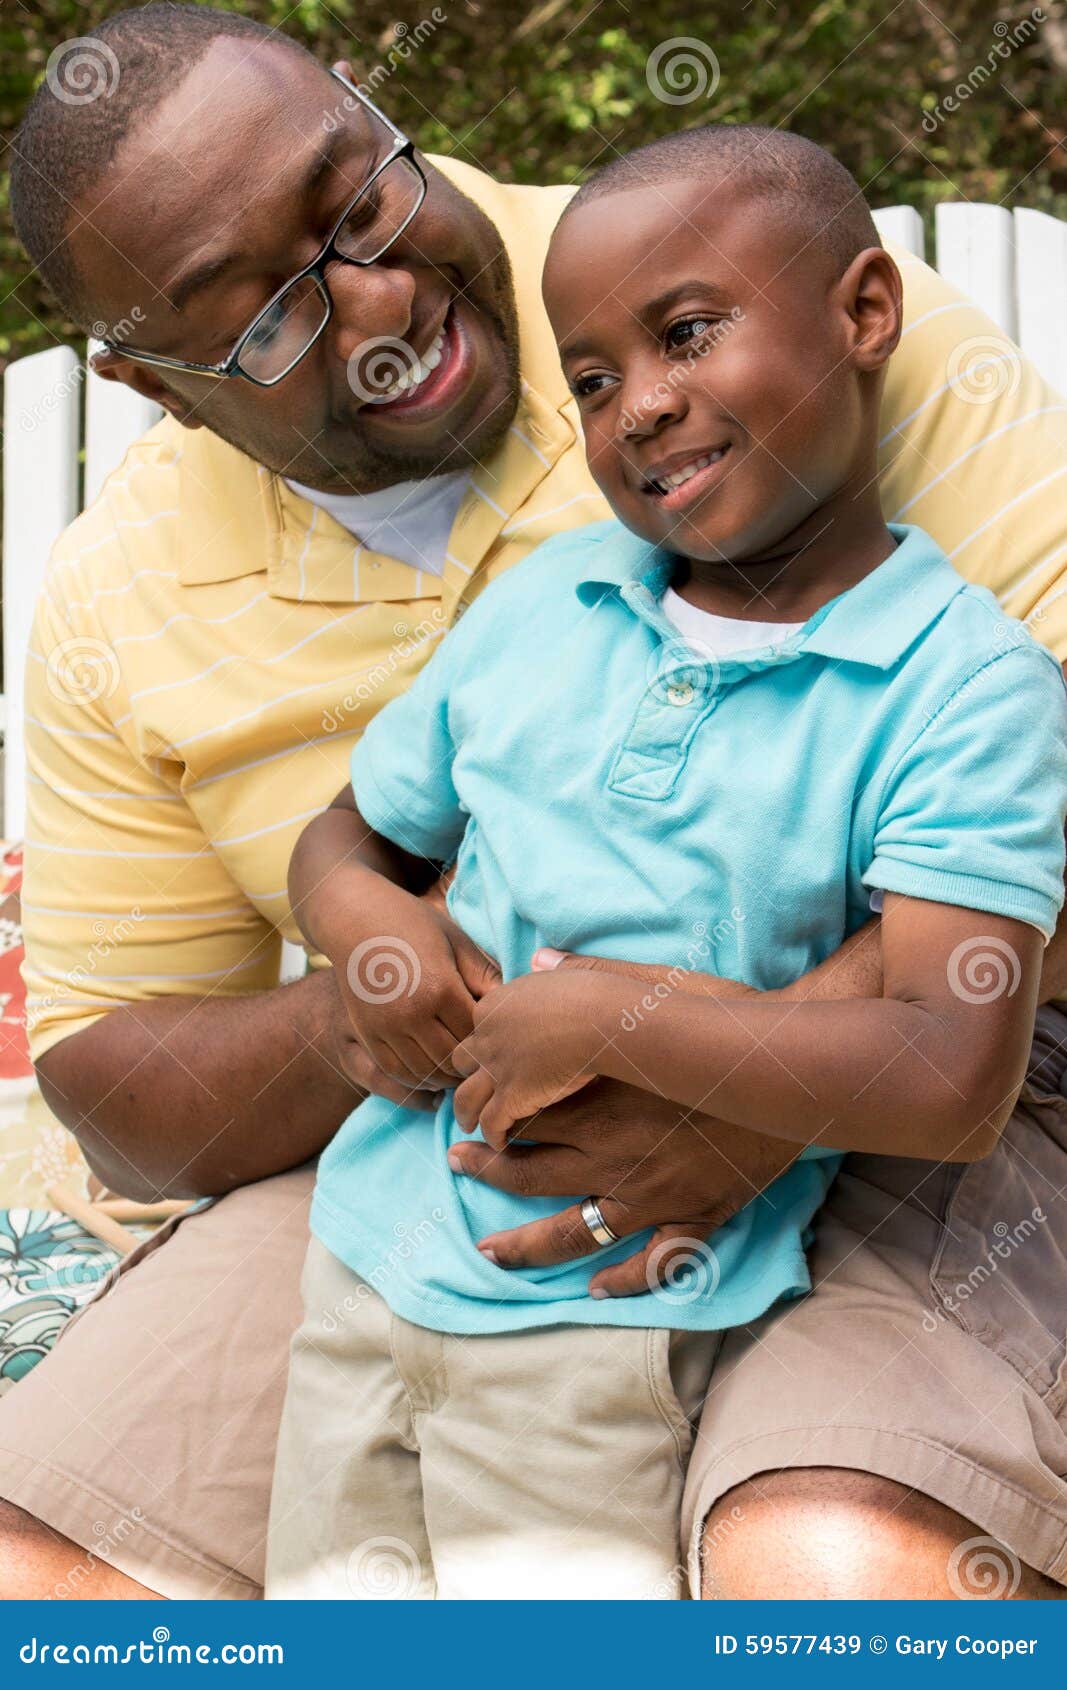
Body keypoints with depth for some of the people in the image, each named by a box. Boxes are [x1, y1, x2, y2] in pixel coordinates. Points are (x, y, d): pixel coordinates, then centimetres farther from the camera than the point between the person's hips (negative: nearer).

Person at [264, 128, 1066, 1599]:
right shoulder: (538, 605, 6)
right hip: (368, 1260, 5)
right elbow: (354, 829, 19)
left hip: (617, 1327, -4)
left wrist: (603, 1018, -19)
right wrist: (359, 916, -5)